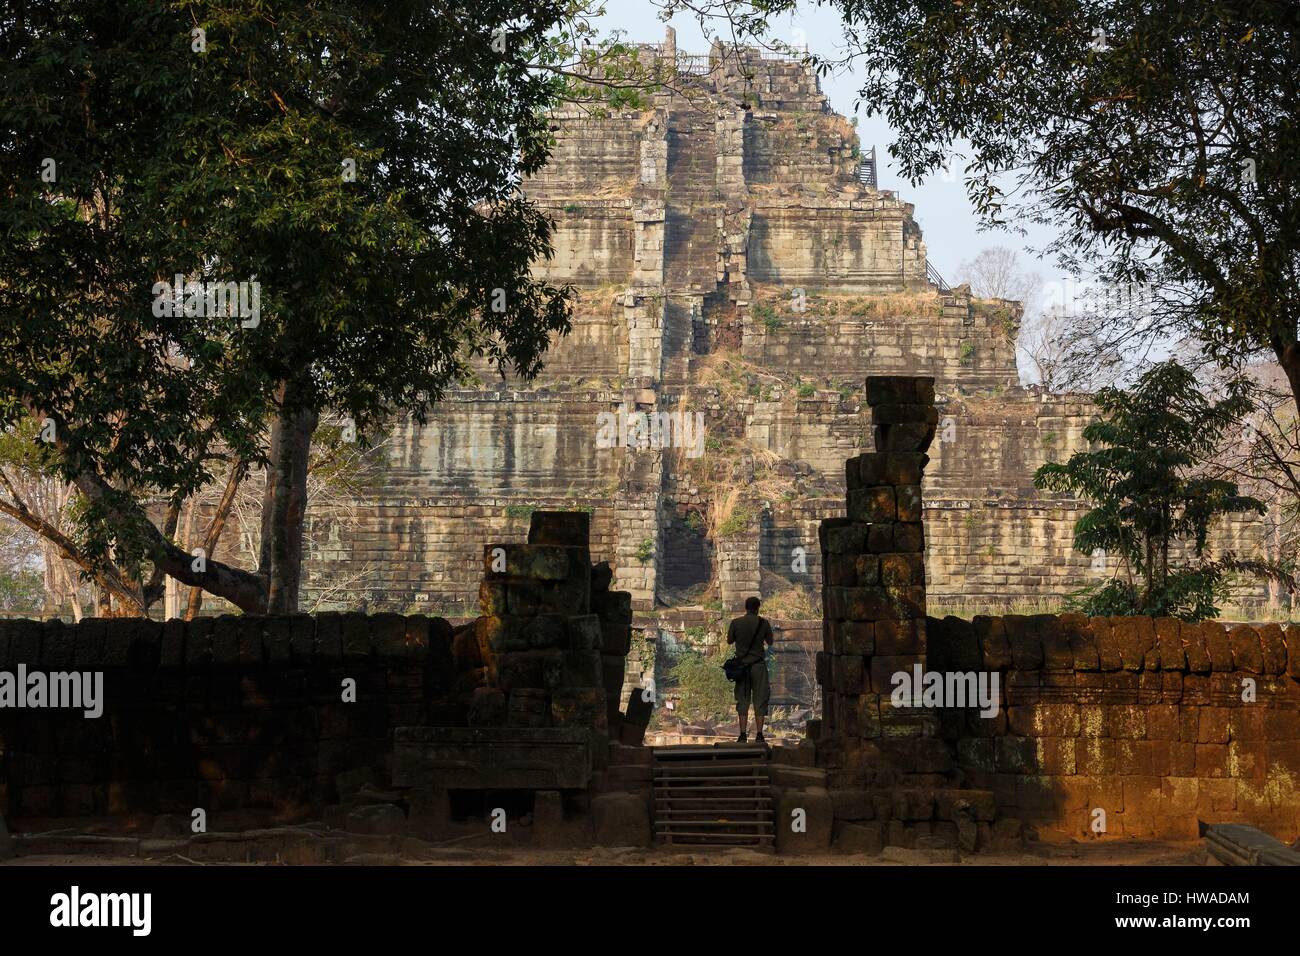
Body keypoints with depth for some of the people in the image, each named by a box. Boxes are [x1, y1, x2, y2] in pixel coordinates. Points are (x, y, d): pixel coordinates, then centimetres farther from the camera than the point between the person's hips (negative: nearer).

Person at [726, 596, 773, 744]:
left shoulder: (736, 623, -2)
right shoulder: (763, 623, -3)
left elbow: (729, 641, 10)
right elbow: (770, 642, 9)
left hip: (742, 664, 1)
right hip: (758, 664, -1)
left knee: (742, 700, 5)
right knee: (760, 700, 3)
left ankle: (743, 734, 0)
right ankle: (758, 734, -1)